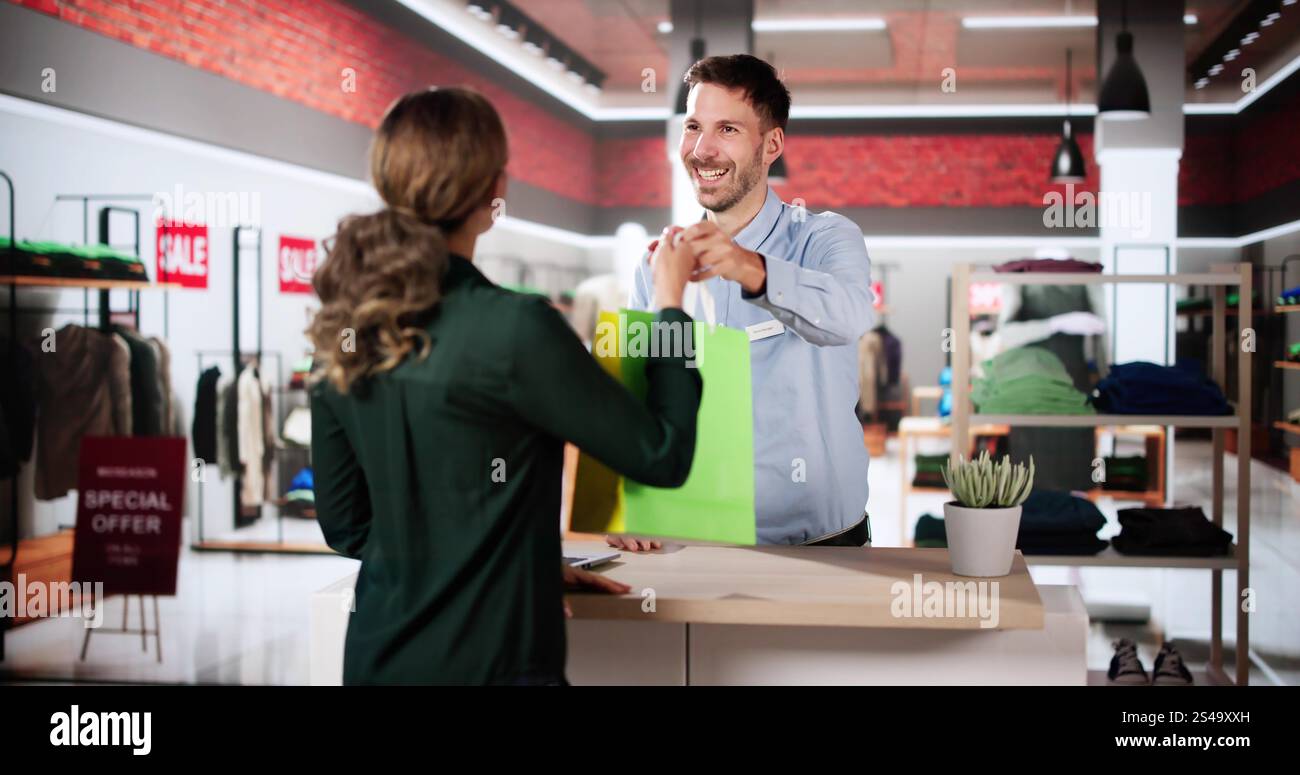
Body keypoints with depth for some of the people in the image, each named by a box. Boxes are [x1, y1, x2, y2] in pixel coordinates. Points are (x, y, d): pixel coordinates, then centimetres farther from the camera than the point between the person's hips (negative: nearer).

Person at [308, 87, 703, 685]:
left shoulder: (344, 330, 0)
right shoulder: (515, 329, -20)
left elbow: (344, 523, 9)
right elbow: (664, 456, -10)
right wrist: (671, 306, 2)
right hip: (486, 661, -6)